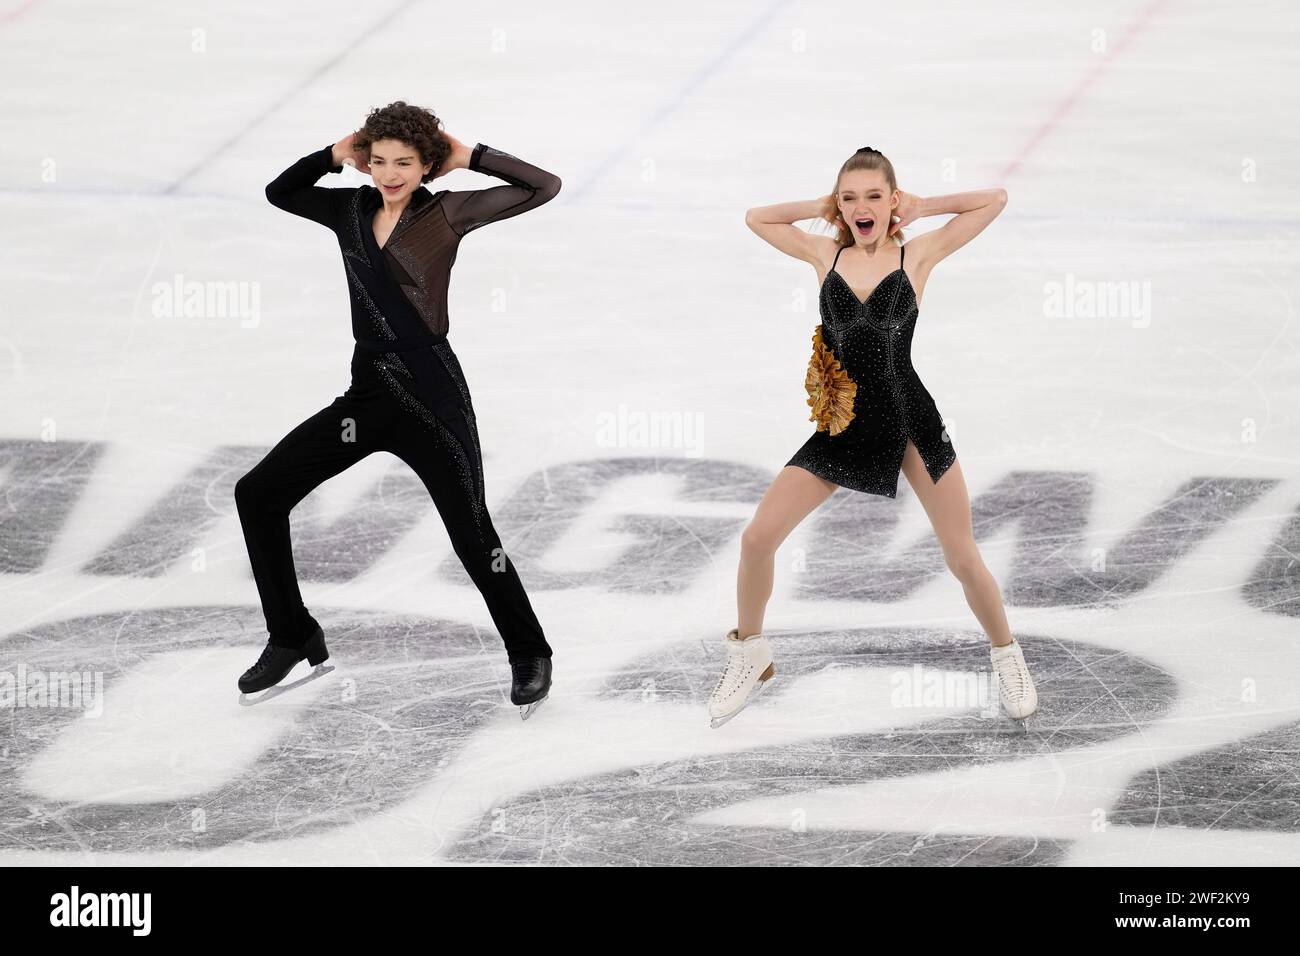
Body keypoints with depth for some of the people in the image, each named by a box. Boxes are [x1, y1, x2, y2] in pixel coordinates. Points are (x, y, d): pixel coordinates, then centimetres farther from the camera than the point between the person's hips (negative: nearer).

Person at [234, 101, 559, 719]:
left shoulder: (446, 213, -7)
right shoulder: (353, 210, 6)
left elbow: (543, 187, -9)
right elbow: (279, 192, 21)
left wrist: (471, 156, -9)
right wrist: (333, 156, 6)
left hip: (431, 397, -5)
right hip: (367, 395, 6)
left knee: (473, 538, -3)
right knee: (259, 494, 3)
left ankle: (529, 657, 18)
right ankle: (294, 638, 15)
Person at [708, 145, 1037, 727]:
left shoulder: (918, 255, -4)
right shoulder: (826, 255, 3)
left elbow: (995, 199, -5)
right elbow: (756, 217, 12)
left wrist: (921, 208, -2)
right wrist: (823, 208, 6)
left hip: (910, 423, -2)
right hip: (843, 428, 2)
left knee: (963, 559, 3)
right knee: (757, 539, -3)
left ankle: (1006, 654, 29)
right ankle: (750, 656, 19)